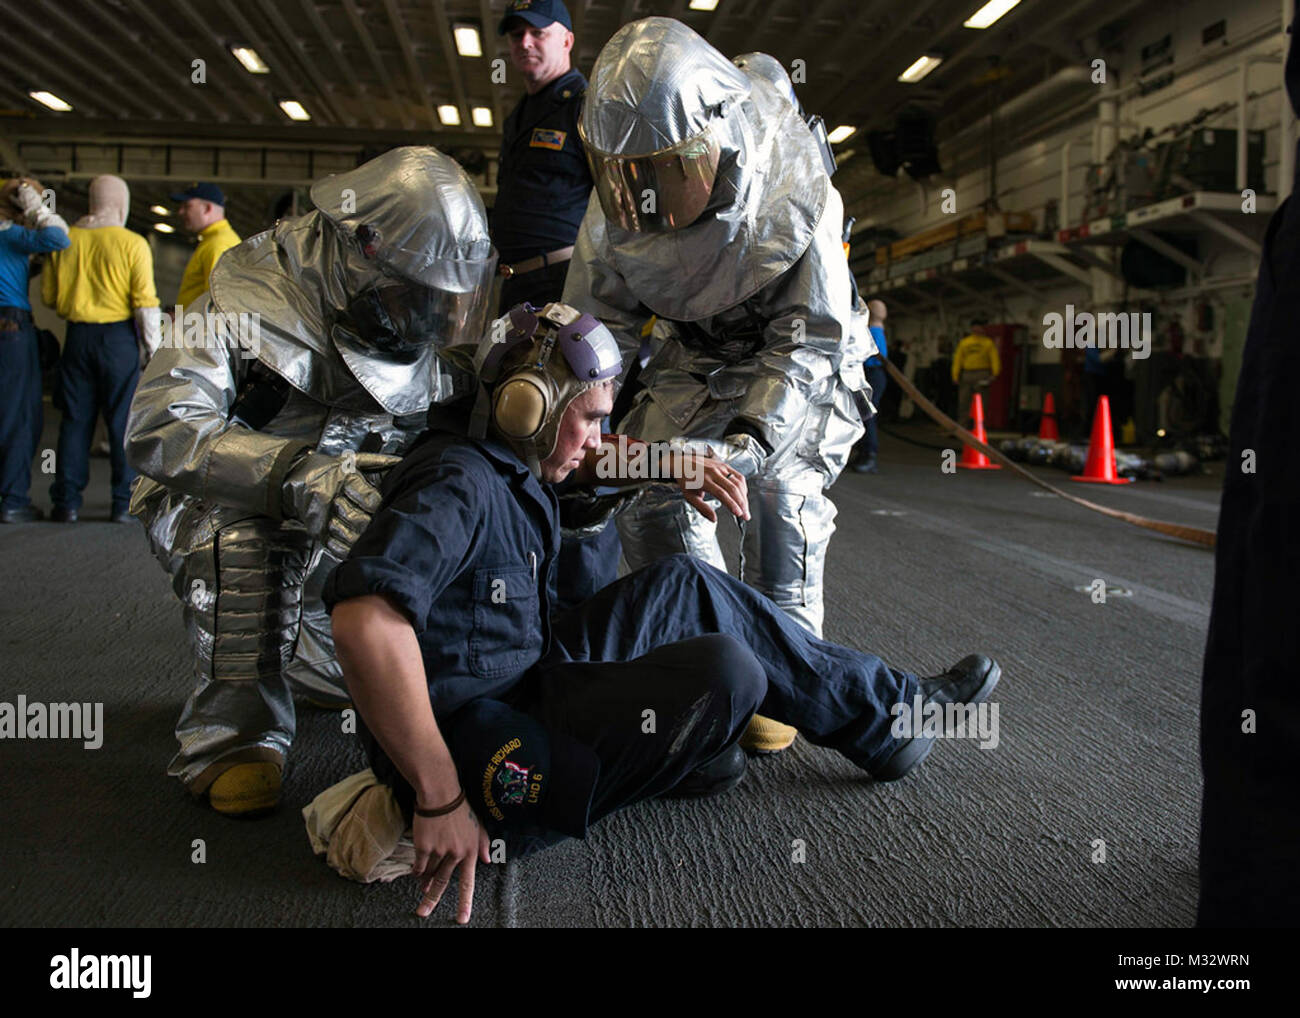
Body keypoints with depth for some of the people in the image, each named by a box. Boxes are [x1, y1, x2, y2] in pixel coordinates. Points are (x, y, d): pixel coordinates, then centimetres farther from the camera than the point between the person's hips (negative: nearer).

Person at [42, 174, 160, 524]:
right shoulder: (132, 244, -8)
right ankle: (124, 503, 4)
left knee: (75, 420, 9)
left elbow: (48, 294, 8)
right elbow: (145, 302, -11)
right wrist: (153, 347, -3)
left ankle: (67, 502, 10)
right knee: (123, 420, 3)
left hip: (77, 336, 3)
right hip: (118, 336, -3)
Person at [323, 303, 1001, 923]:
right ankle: (887, 725, 7)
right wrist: (439, 799, -37)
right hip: (484, 758, -11)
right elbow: (364, 618, -39)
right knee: (722, 669, -23)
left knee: (686, 587, 13)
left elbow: (589, 458, 30)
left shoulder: (504, 461, 8)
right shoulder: (457, 484, -23)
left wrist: (671, 465, 10)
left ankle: (891, 700, 17)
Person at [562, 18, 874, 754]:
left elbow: (811, 340, -28)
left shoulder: (795, 196, -32)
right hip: (698, 352, 4)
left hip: (800, 352, -4)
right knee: (649, 487, -9)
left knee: (783, 489, -24)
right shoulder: (615, 212, -20)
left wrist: (755, 433, -41)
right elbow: (596, 328, -9)